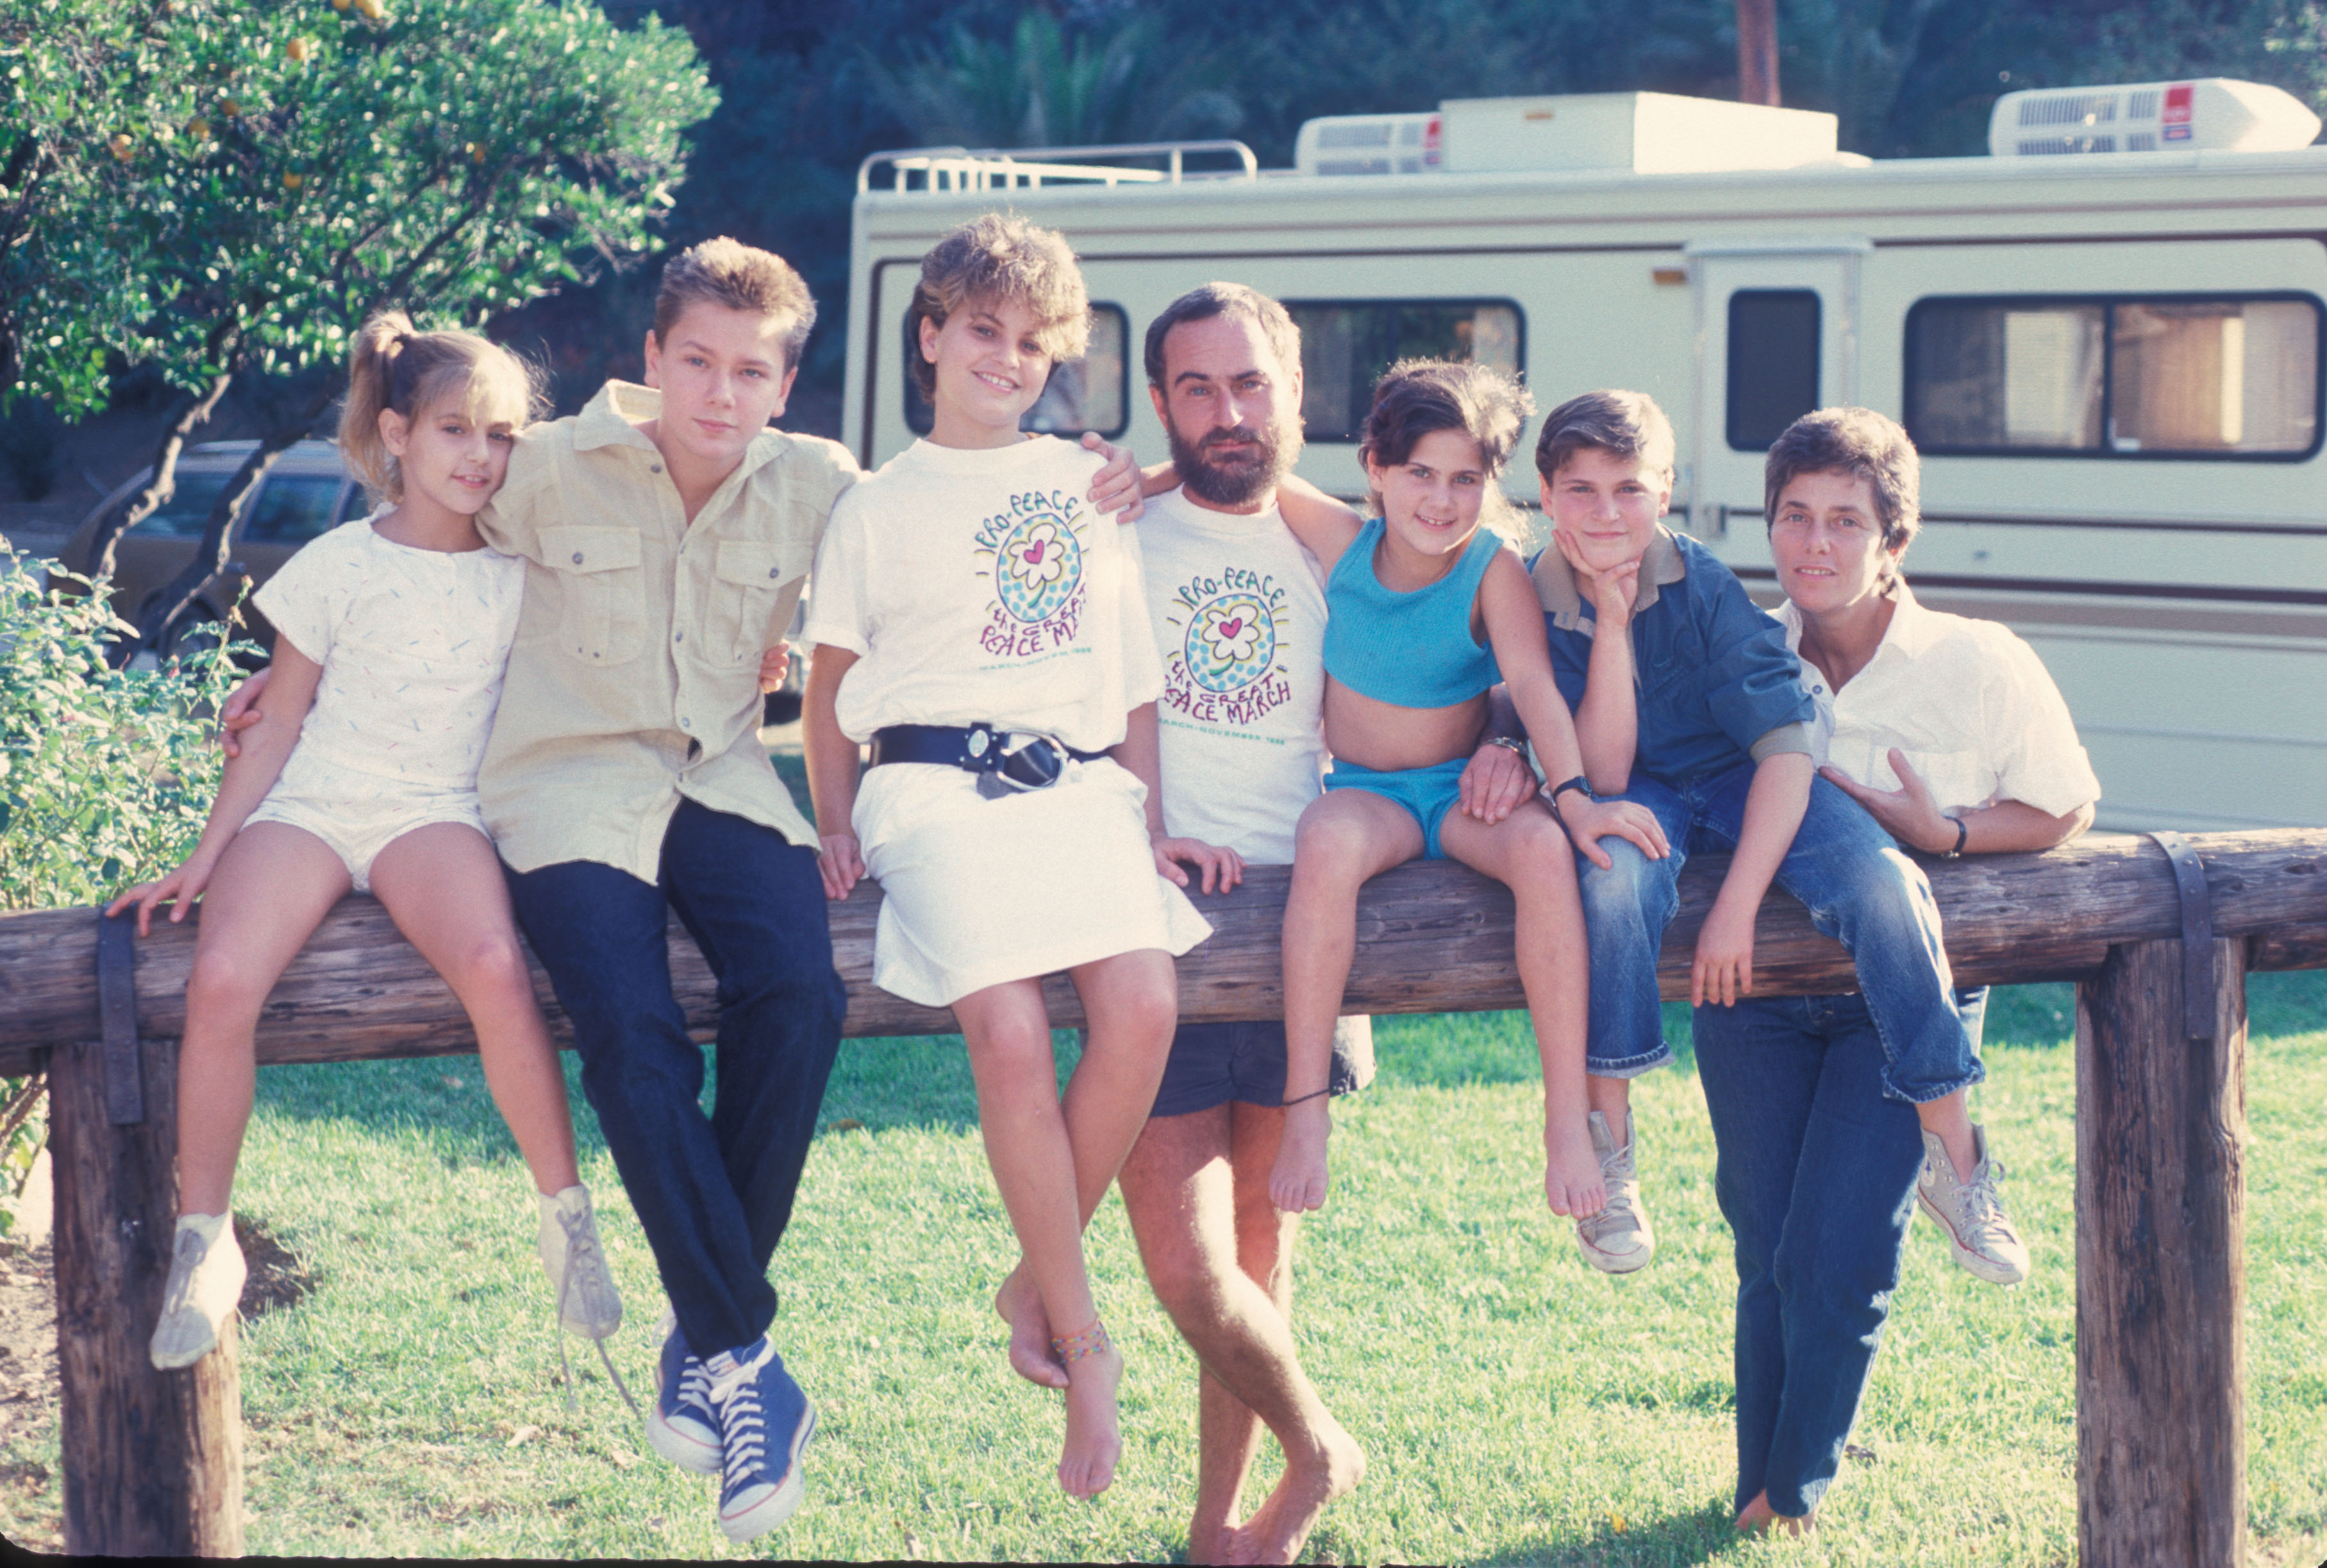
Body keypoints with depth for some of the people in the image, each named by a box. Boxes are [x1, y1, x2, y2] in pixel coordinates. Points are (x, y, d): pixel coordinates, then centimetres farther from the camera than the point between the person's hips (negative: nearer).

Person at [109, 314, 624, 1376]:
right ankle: (203, 1240, -12)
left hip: (438, 813, 0)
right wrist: (206, 857, 6)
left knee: (494, 967, -34)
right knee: (224, 979, -30)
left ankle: (568, 1217, -17)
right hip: (311, 806, 0)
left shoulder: (520, 570, 9)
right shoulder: (339, 568, 6)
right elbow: (279, 727, 10)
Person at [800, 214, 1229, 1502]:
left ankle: (1035, 1283, -7)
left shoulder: (1088, 485, 21)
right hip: (939, 779, -2)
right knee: (1008, 1029, -26)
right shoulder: (882, 507, 14)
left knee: (1144, 1005, -25)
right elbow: (831, 686, 18)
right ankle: (1082, 1342, -14)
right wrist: (837, 827, 7)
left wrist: (1147, 823, 14)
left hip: (1079, 779, 3)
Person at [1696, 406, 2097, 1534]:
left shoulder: (1982, 668, -5)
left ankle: (1794, 1496, 13)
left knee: (1836, 1258, -12)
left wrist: (1943, 834, -14)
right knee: (1769, 1257, 2)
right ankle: (1759, 1489, 24)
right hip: (1754, 987, 2)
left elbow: (2062, 809, 4)